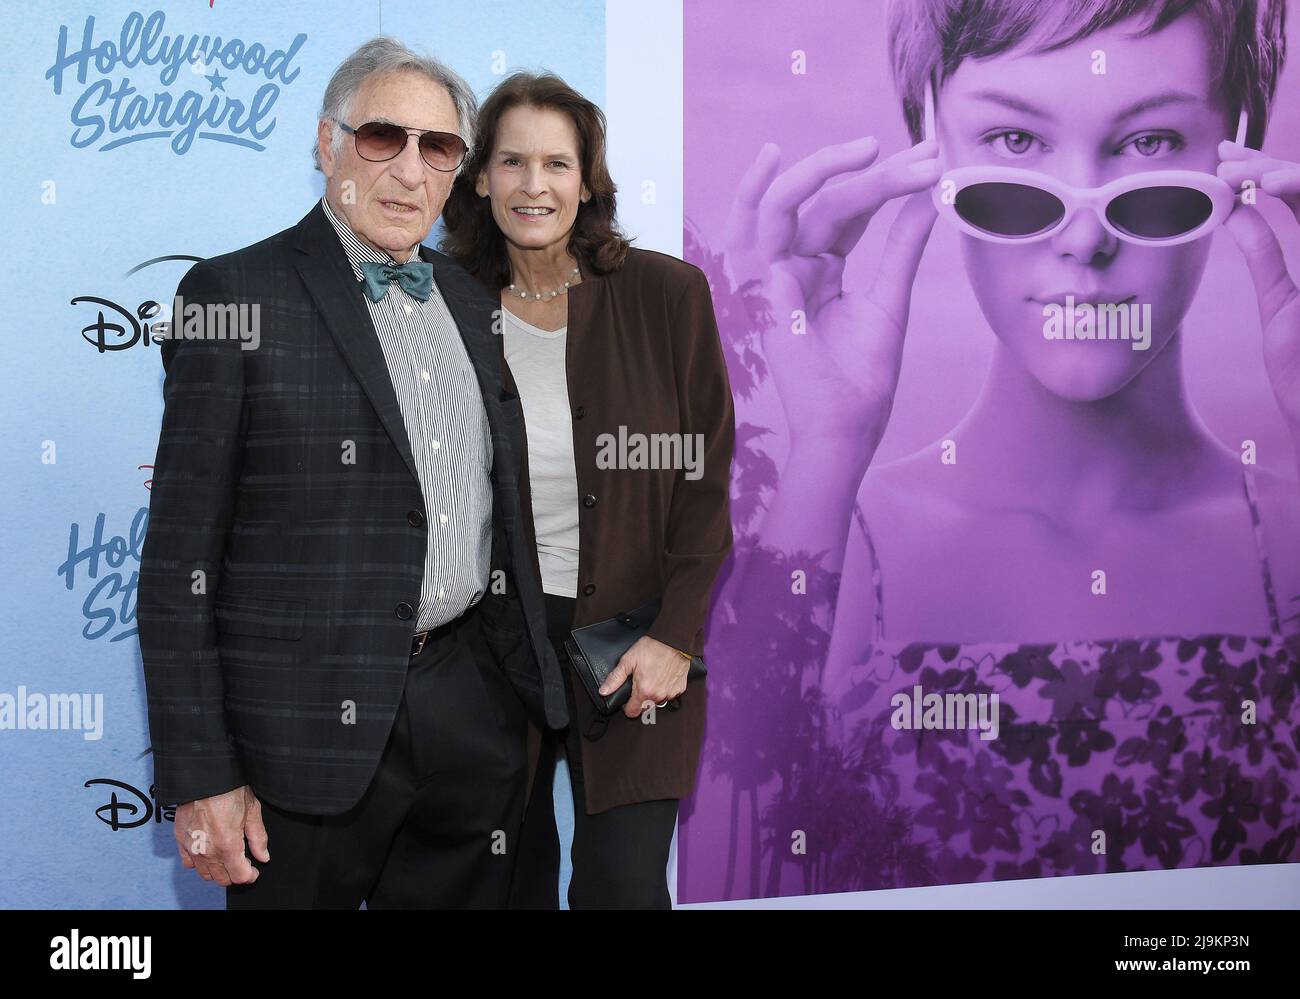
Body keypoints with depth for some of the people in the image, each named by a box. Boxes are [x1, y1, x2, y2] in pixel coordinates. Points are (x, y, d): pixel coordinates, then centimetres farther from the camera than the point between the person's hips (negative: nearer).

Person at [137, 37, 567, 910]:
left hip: (476, 711, 5)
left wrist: (528, 685, 12)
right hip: (311, 731, -5)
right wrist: (200, 775, -12)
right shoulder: (237, 296, -6)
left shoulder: (475, 303, 12)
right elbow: (182, 556, -8)